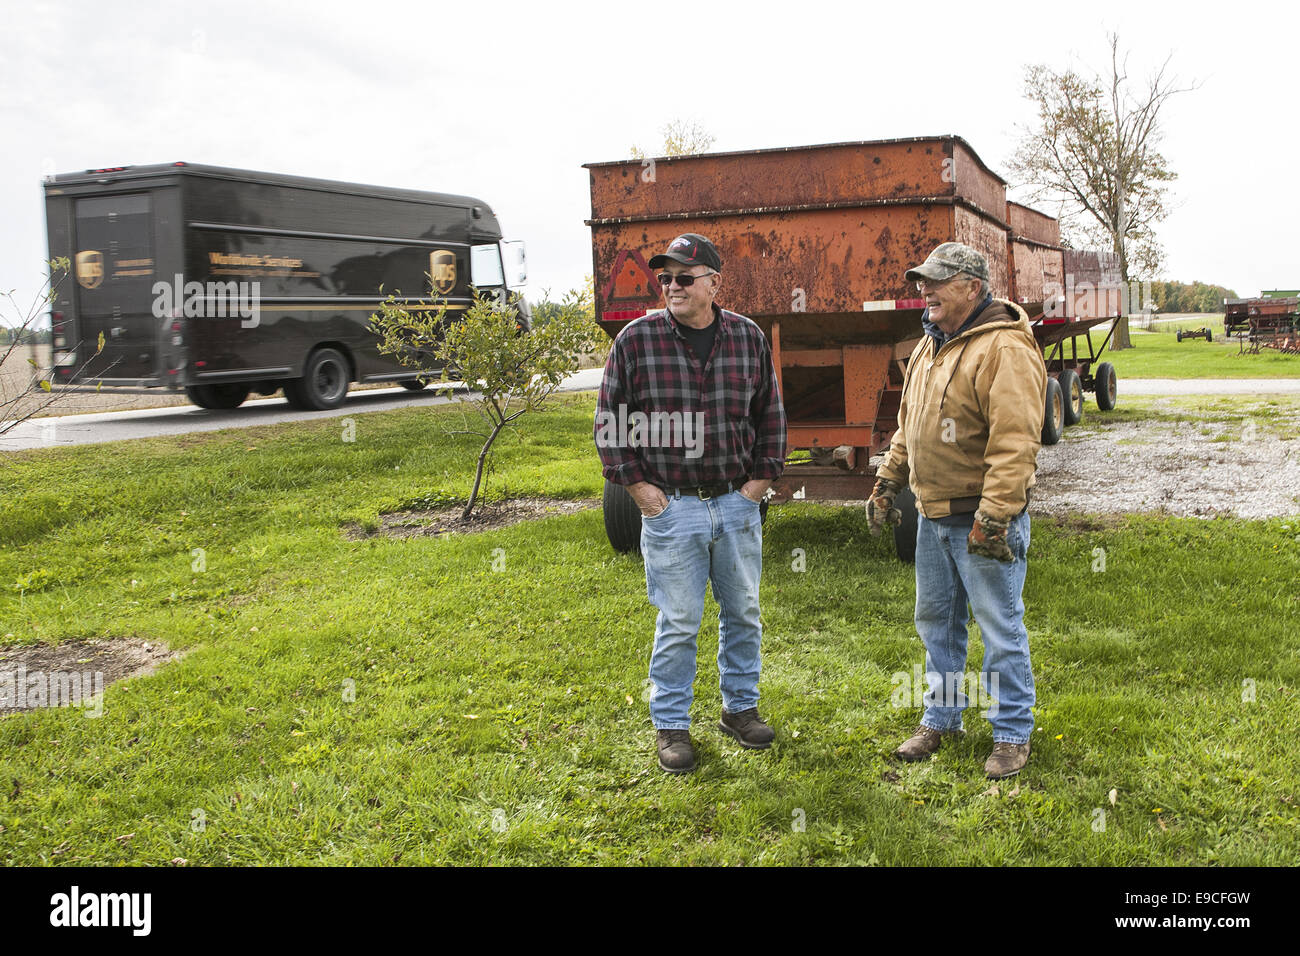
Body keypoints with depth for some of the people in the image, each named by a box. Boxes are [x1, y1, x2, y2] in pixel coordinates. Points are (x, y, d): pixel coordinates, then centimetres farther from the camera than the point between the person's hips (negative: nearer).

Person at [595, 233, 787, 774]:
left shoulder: (749, 338, 2)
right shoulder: (637, 339, -5)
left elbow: (770, 414, 11)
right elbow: (610, 420, 0)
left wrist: (762, 477, 5)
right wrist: (635, 484, -4)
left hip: (737, 505, 3)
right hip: (670, 507, -3)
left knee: (742, 613, 14)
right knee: (678, 622, 3)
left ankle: (740, 707, 33)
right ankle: (670, 725, 19)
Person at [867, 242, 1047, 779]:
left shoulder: (1004, 350, -18)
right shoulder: (930, 346, 12)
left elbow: (1015, 442, -24)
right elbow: (909, 425, 22)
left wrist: (994, 518, -27)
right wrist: (887, 481, 18)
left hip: (982, 519, -9)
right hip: (933, 515, 9)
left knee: (1000, 628, 3)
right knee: (935, 620, 18)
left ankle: (1012, 734, 18)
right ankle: (941, 719, 33)